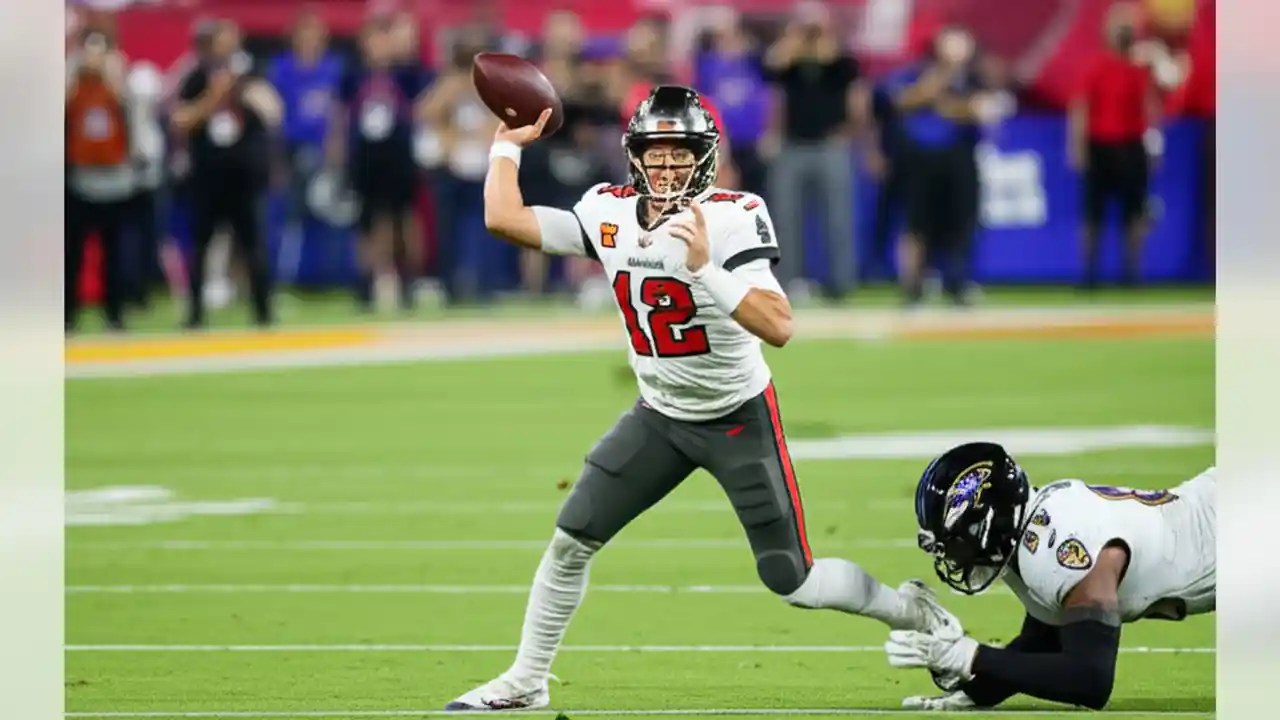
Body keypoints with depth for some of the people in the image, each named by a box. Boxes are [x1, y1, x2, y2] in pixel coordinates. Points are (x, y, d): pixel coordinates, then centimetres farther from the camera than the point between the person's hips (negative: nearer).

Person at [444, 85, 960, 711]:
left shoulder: (732, 219, -23)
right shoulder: (608, 213, -7)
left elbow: (778, 327, -33)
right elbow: (504, 219, -8)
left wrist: (704, 268, -40)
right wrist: (509, 144, -2)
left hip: (740, 419, -5)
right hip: (660, 418, 5)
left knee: (792, 582, -4)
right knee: (571, 540, -2)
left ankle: (914, 613, 21)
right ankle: (525, 683, 13)